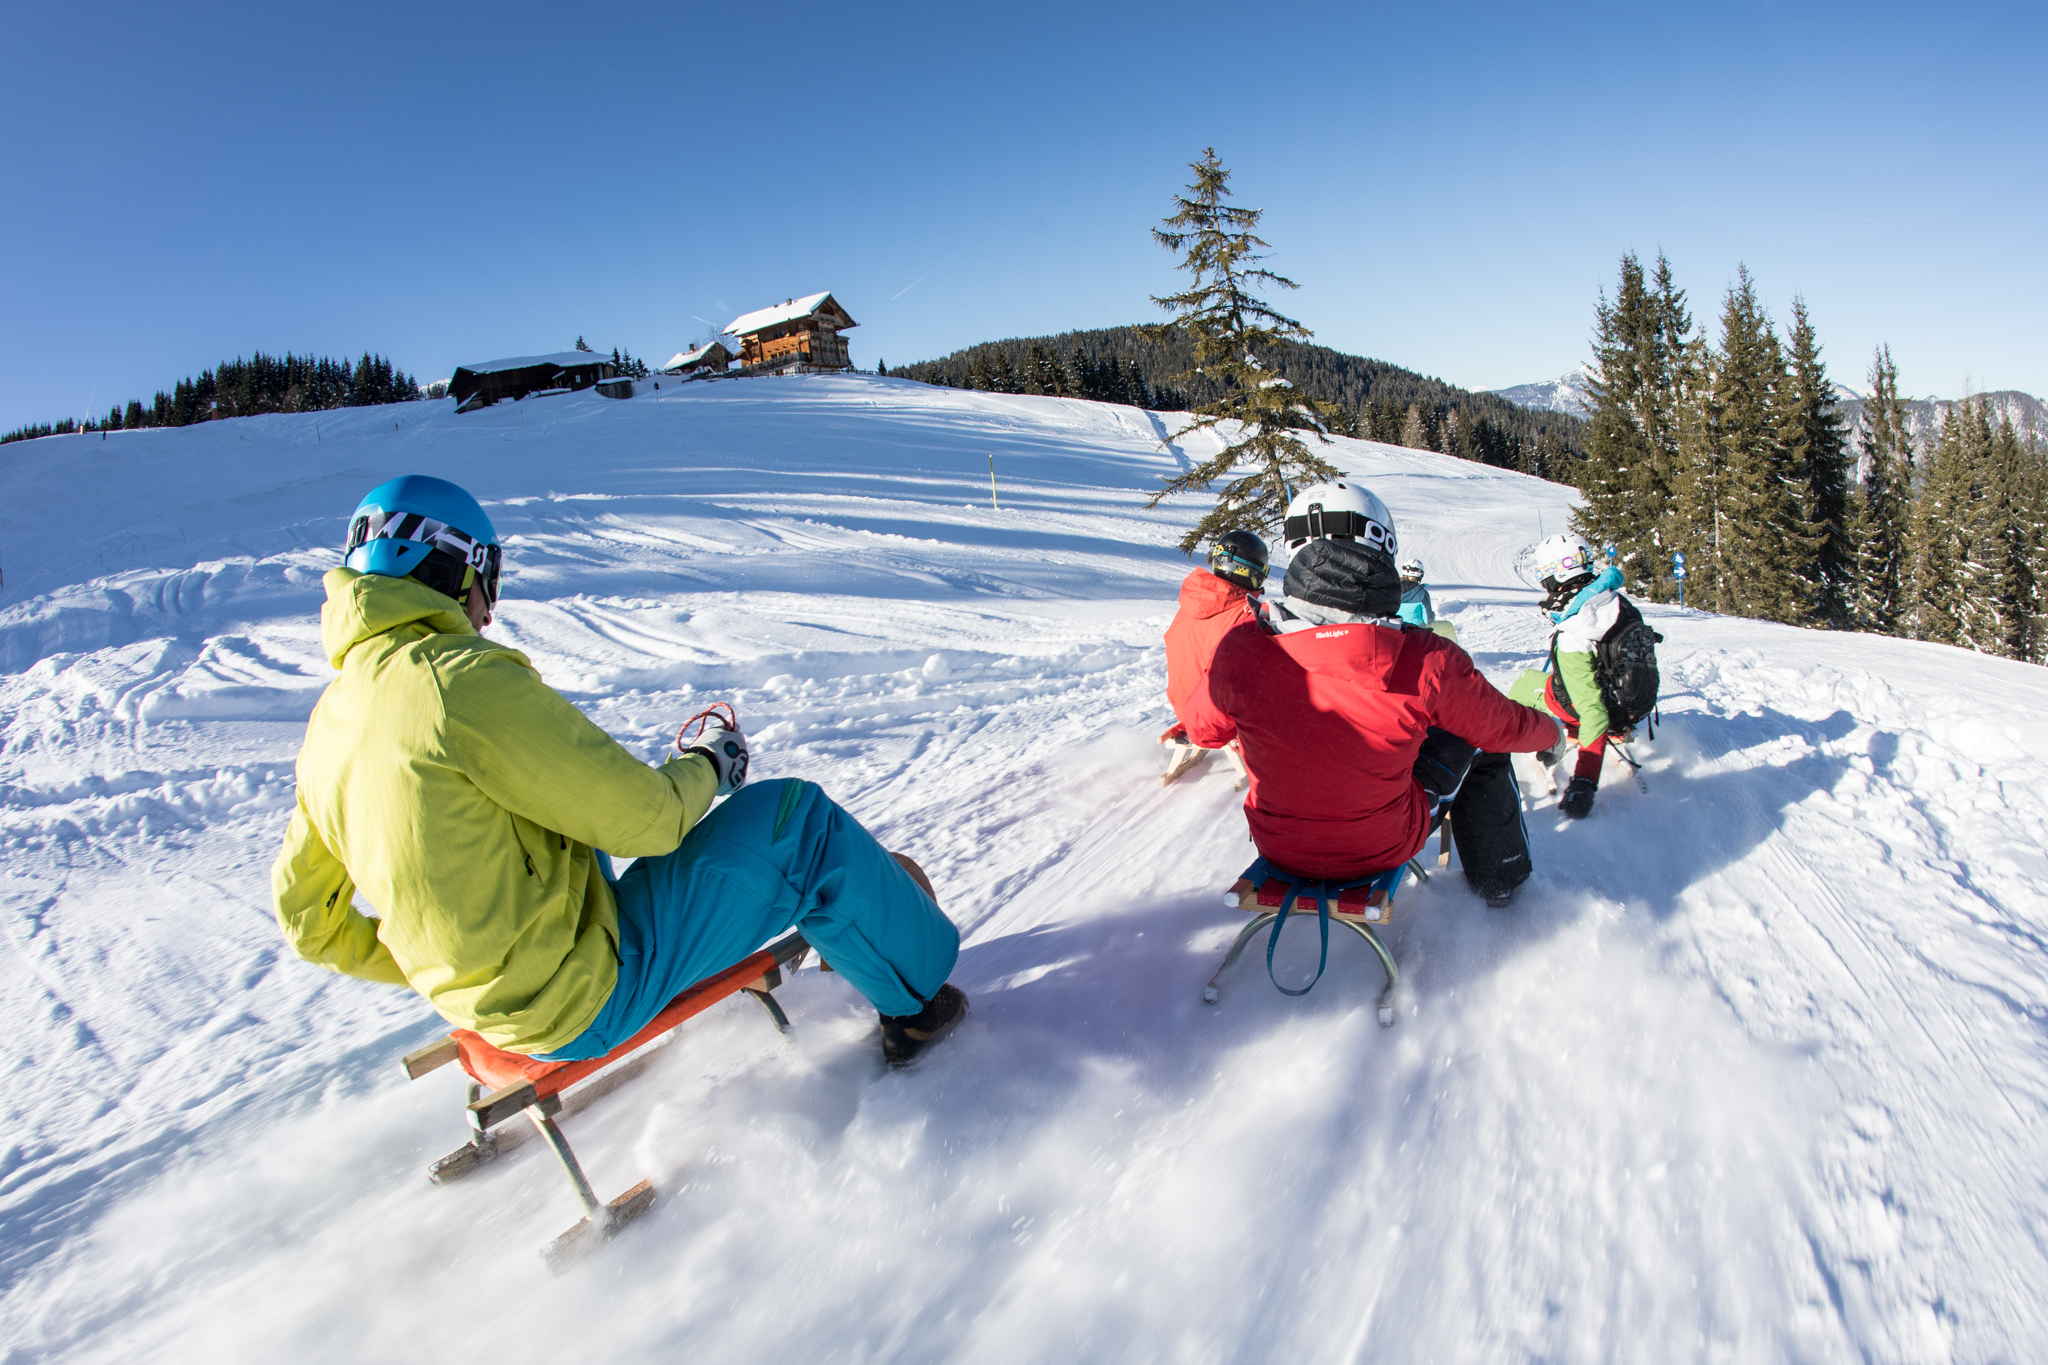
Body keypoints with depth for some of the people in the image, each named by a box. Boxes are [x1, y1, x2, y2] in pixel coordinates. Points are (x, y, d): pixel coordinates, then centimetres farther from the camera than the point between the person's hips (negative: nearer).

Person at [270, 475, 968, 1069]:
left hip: (490, 1001, 9)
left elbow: (305, 917, 14)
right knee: (797, 816, -2)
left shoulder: (327, 725, 5)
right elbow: (641, 815, -19)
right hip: (589, 999, -9)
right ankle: (914, 991, 18)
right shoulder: (467, 679, -22)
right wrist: (708, 764, 2)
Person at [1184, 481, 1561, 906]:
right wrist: (1551, 729, 18)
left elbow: (1204, 729, -2)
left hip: (1278, 846, 2)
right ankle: (1498, 878, 42)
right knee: (1481, 741, 21)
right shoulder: (1428, 661, -25)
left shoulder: (1241, 651, -22)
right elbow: (1506, 728, -5)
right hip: (1385, 846, -1)